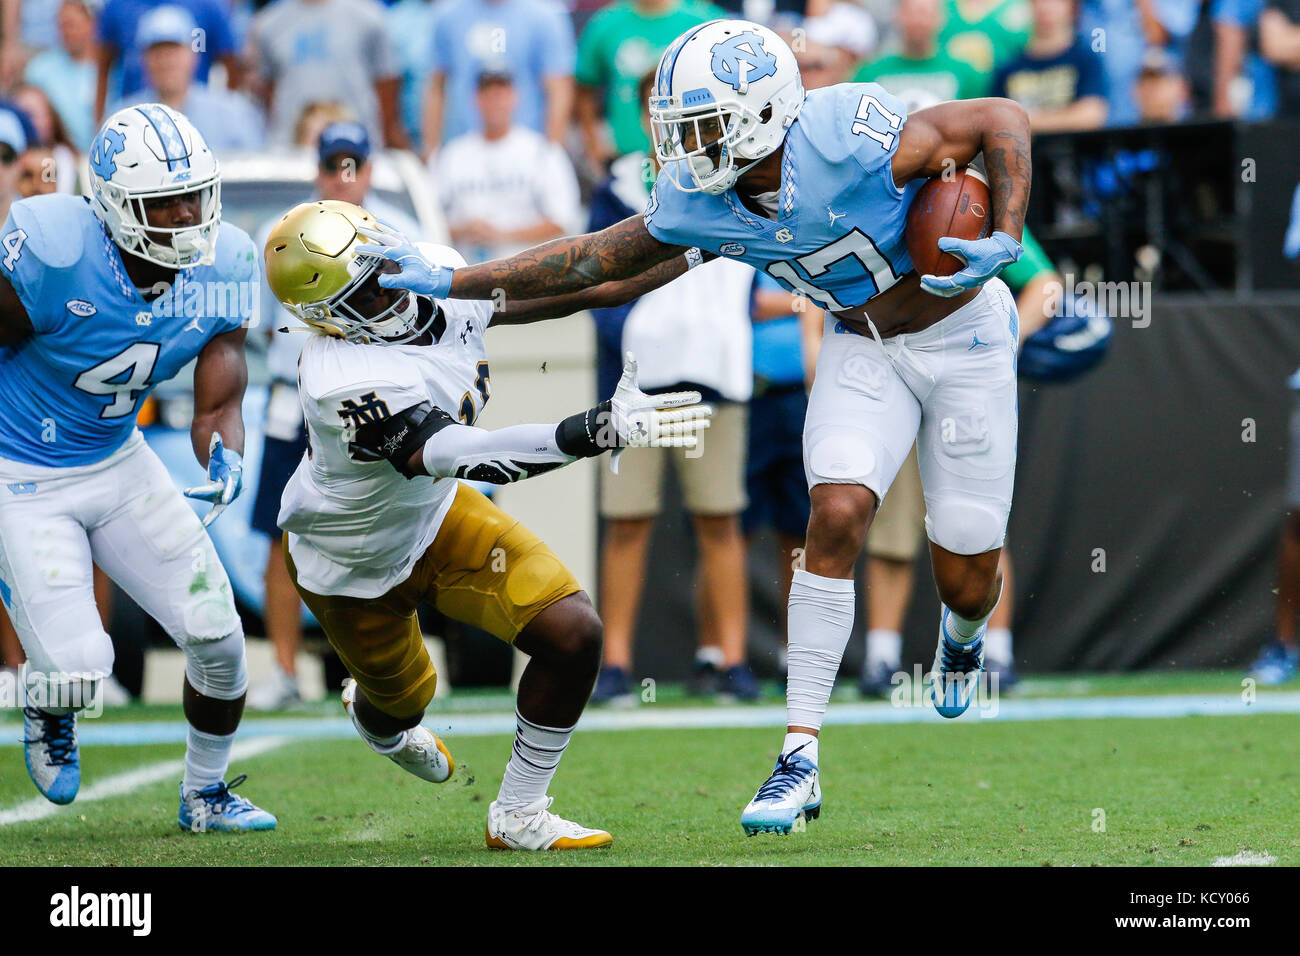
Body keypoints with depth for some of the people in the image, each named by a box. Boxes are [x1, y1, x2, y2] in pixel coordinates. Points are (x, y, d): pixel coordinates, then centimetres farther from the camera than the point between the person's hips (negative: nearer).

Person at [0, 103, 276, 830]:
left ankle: (205, 795, 29)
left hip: (118, 464, 6)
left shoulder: (221, 268, -12)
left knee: (219, 639, 2)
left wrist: (225, 461, -30)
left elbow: (218, 405, -7)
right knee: (78, 673, -15)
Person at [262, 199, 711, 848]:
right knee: (402, 698, 21)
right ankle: (377, 718, 62)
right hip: (353, 567, -6)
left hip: (433, 515, 6)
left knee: (573, 635, -11)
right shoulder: (348, 384, -42)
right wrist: (604, 430, -59)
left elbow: (562, 293, -7)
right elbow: (470, 456, -50)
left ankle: (519, 817, 7)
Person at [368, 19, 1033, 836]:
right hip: (864, 348, 4)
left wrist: (1005, 241, -34)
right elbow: (597, 259, -2)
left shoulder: (851, 142, -33)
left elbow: (1005, 121, -24)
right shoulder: (697, 201, -14)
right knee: (836, 518, -17)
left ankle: (964, 632, 43)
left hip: (963, 337, -4)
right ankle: (801, 759, -12)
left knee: (964, 578, 1)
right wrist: (454, 283, -5)